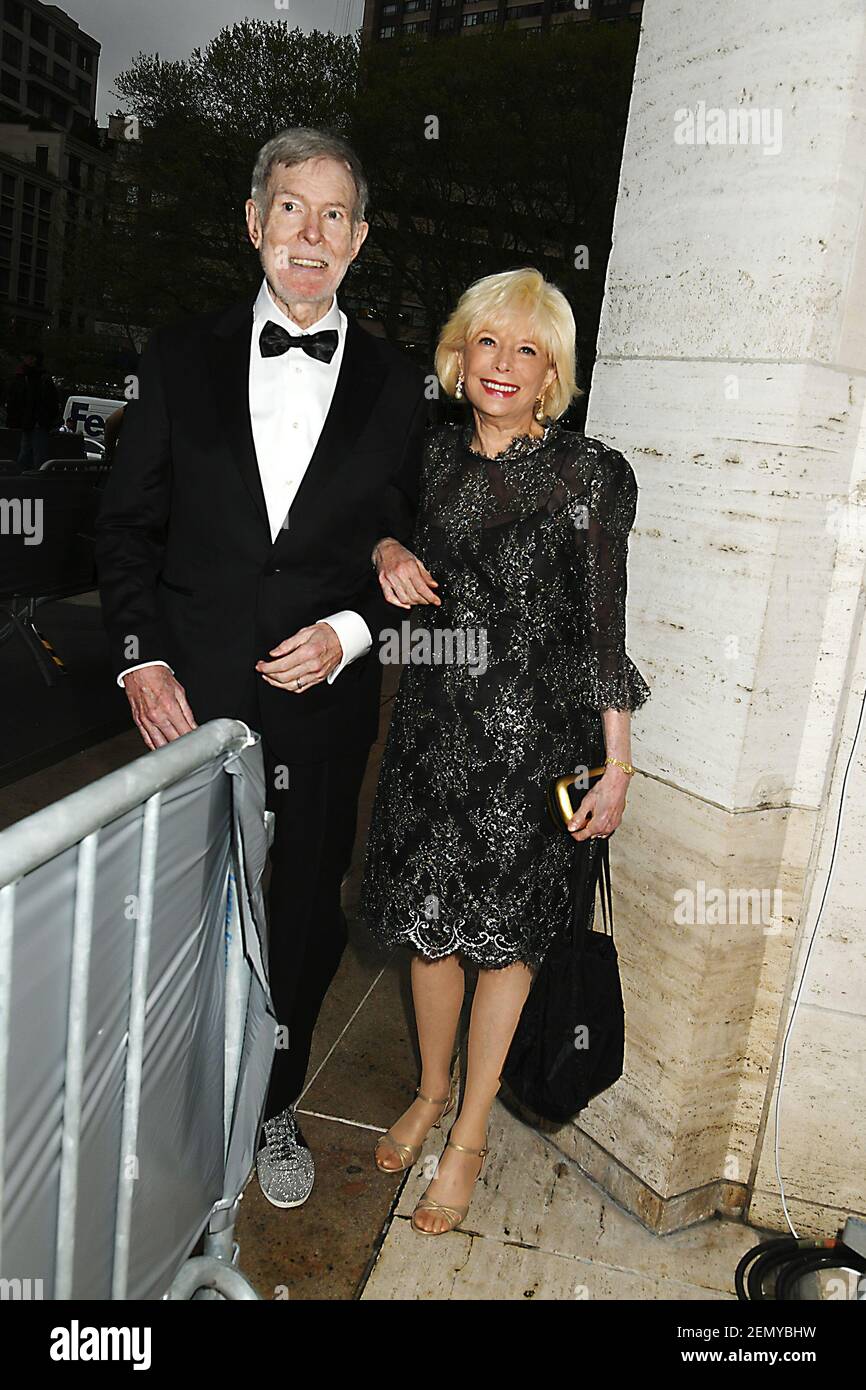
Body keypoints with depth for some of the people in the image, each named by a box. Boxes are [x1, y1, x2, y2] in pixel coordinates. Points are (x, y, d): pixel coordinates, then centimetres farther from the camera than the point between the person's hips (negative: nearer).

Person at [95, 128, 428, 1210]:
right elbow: (126, 524, 5)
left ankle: (274, 1106, 39)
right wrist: (142, 657, -7)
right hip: (190, 699, 0)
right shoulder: (180, 358, 4)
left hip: (323, 708, 0)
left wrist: (348, 632, -11)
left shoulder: (398, 388, 3)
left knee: (306, 919, 13)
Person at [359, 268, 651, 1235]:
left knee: (505, 931, 8)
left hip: (532, 733, -4)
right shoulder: (434, 456, 5)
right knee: (428, 917, 14)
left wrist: (616, 765, -8)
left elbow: (604, 625, -7)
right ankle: (432, 1090, 39)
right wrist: (389, 555, -4)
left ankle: (469, 1137, 27)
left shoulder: (591, 474, -8)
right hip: (434, 720, 4)